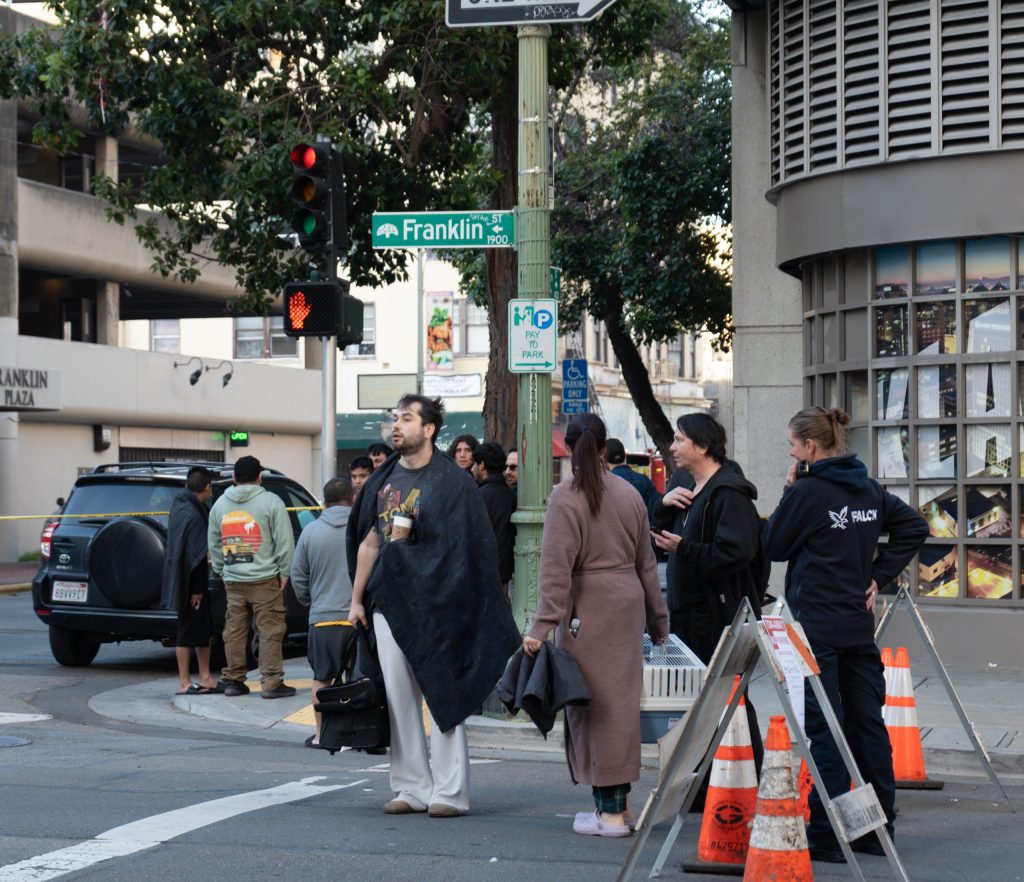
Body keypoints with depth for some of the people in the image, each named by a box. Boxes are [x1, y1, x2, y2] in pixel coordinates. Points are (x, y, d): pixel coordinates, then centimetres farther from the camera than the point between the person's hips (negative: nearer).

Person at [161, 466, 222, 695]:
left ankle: (205, 678, 21)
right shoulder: (194, 515, -21)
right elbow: (196, 555, -21)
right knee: (188, 631, -2)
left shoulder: (178, 505, 8)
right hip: (191, 583, -10)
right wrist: (197, 589, -18)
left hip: (179, 580, 10)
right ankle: (184, 684, 4)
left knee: (203, 629, 15)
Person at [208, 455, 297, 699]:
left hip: (233, 580, 5)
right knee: (270, 631, -2)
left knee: (234, 631, 10)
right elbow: (284, 540, -8)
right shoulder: (271, 501, -5)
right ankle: (271, 682, -4)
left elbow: (213, 543, 14)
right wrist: (284, 572, 0)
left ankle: (233, 680, 14)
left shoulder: (220, 504, 10)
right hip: (264, 578, -5)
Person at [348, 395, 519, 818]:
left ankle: (449, 792, -1)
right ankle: (411, 788, 12)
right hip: (388, 603, 6)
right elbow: (368, 543, 16)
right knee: (399, 699, 6)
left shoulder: (451, 481, -4)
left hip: (432, 607, -6)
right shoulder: (383, 480, 13)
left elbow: (462, 547, -7)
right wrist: (357, 600, 14)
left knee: (443, 699, -4)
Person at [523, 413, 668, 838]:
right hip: (628, 605, 6)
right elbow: (646, 563, 14)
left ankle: (610, 812, 1)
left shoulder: (566, 498, -10)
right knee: (621, 701, 12)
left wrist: (541, 627, -16)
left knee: (594, 705, 0)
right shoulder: (629, 494, 8)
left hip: (589, 611, -6)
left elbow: (556, 568, -16)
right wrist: (658, 620, 21)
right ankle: (618, 802, 17)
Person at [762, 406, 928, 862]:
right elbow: (915, 527, 12)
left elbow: (774, 546, -2)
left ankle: (825, 837, -2)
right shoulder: (869, 489, 8)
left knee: (825, 730, -4)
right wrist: (878, 575, 9)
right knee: (868, 724, 10)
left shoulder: (807, 492, -12)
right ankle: (877, 828, 16)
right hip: (859, 624, 7)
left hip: (817, 627, -7)